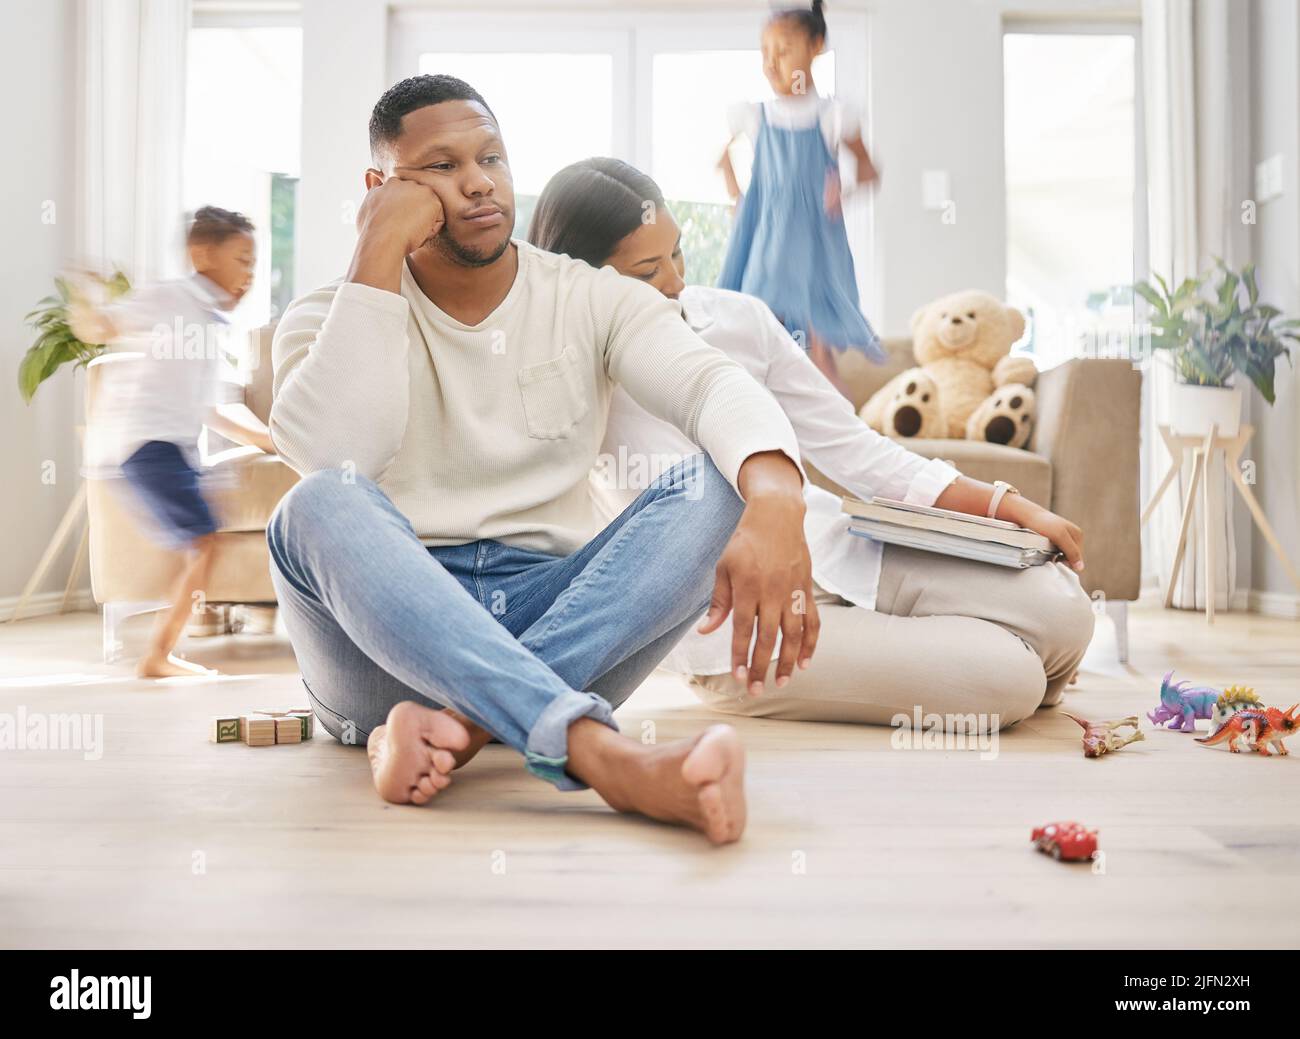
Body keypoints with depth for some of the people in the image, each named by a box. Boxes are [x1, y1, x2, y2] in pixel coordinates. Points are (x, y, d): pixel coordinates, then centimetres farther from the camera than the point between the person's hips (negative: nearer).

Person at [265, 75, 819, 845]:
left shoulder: (593, 300, 5)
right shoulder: (330, 318, 3)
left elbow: (717, 383, -16)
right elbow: (331, 458, -19)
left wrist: (777, 502, -38)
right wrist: (380, 254, -15)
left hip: (556, 617, 1)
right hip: (388, 633, 0)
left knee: (720, 486, -21)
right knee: (321, 506, -31)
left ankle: (453, 725, -34)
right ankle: (603, 754, -46)